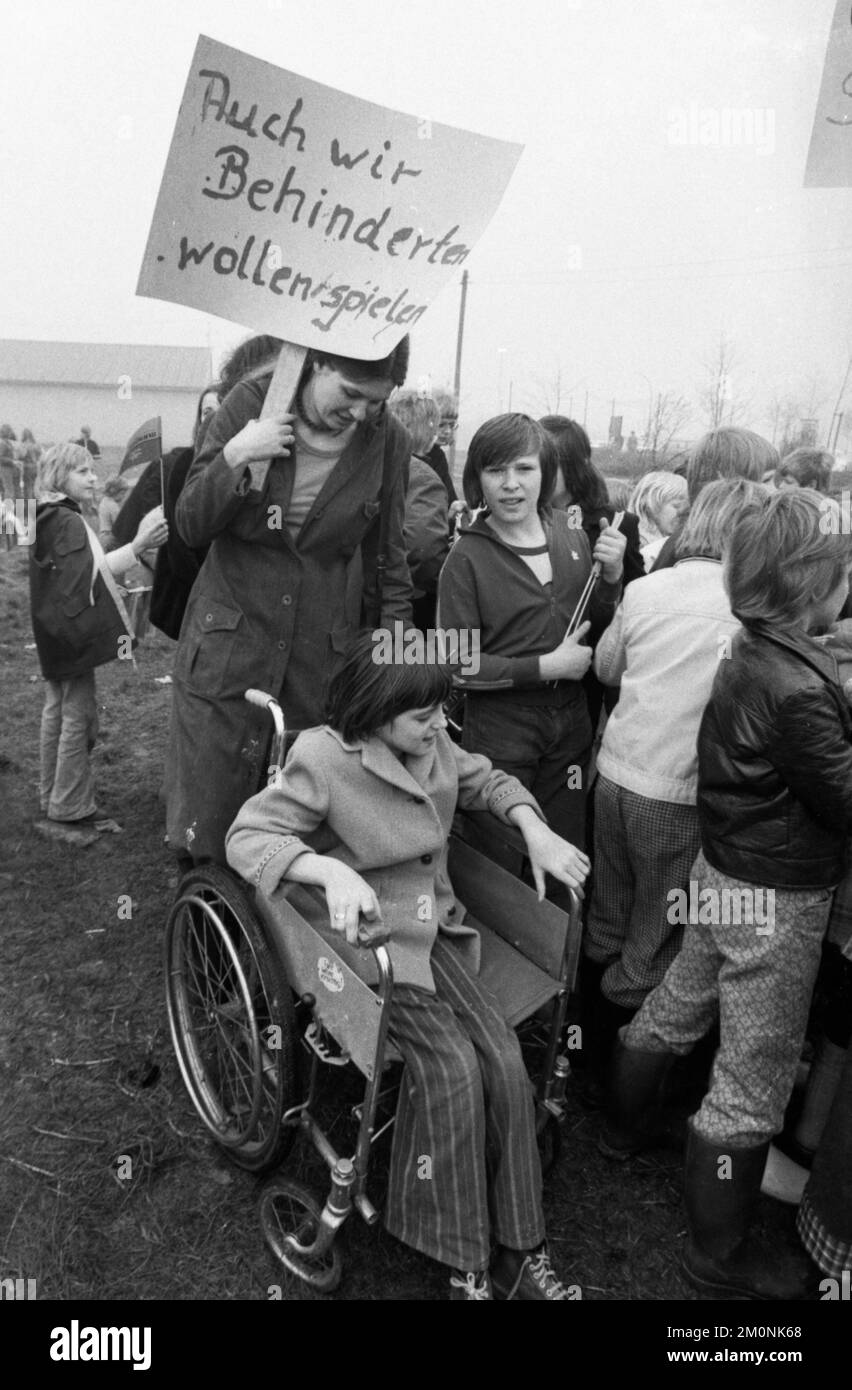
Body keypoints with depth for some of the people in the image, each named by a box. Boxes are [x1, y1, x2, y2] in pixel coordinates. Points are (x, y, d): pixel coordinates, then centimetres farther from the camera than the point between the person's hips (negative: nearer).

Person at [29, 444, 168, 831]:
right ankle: (70, 806, 3)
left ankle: (52, 795, 28)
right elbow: (92, 571, -27)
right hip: (73, 632, -10)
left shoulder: (49, 518, 14)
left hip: (55, 633, 10)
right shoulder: (67, 521, -17)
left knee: (57, 710, 16)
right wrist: (138, 544, -35)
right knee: (79, 713, -4)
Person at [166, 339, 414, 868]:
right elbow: (192, 528, -4)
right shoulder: (252, 402, -7)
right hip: (227, 643, 0)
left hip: (323, 655, 1)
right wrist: (234, 458, -20)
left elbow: (390, 564, 5)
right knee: (205, 830, 6)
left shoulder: (388, 441, -4)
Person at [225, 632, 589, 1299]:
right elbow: (247, 837, -20)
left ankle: (520, 1252, 5)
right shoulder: (322, 759, -18)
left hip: (435, 928, 6)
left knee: (504, 1062, -11)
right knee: (452, 1066, -21)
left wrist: (536, 831, -2)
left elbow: (489, 781, 17)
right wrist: (332, 870, -36)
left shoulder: (433, 744, 0)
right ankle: (466, 1267, -2)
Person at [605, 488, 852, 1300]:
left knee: (676, 1005, 28)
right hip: (777, 898, -9)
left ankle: (627, 1122, 52)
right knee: (754, 1080, 7)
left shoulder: (750, 651, -1)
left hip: (724, 869, 9)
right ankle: (719, 1258, 26)